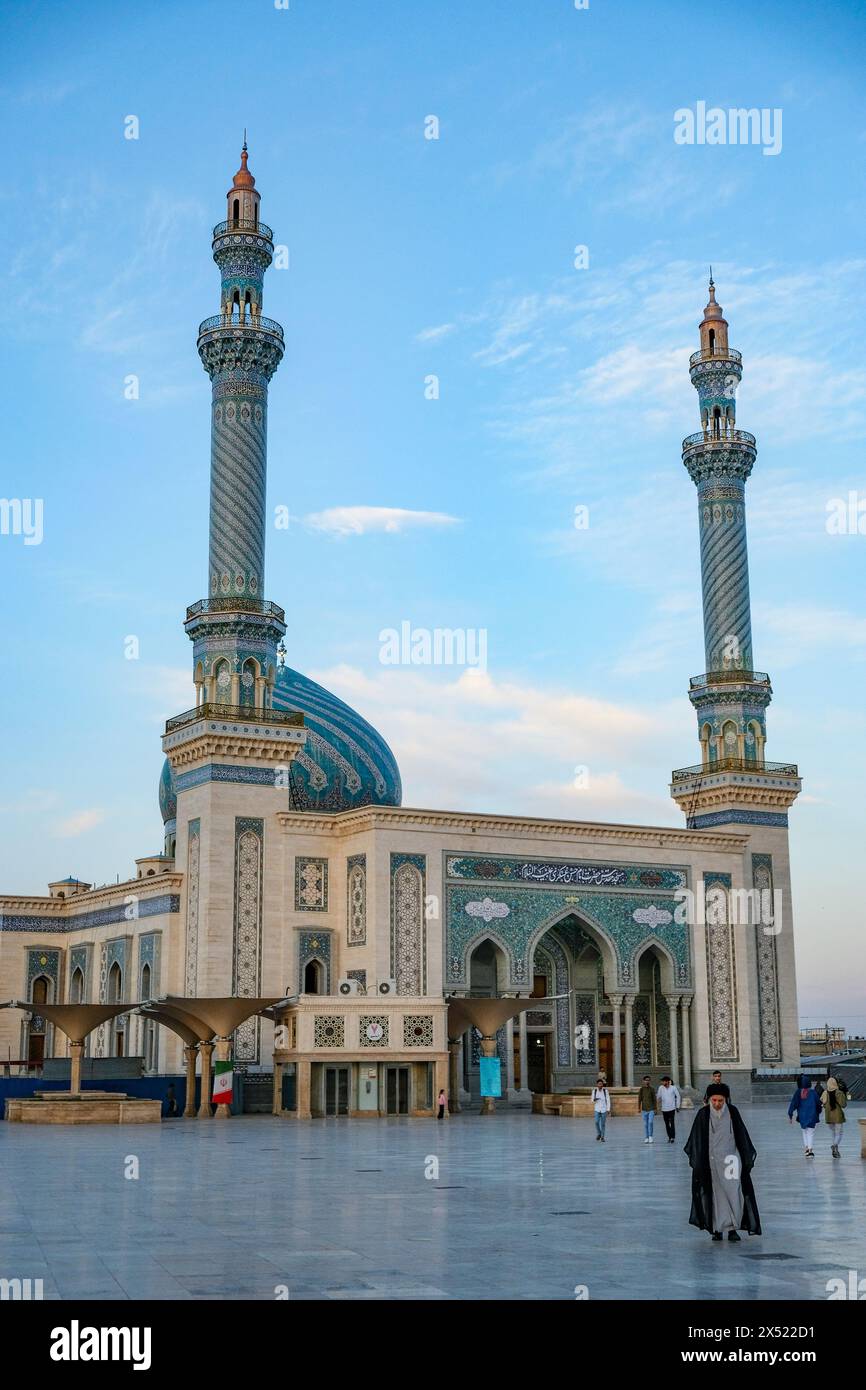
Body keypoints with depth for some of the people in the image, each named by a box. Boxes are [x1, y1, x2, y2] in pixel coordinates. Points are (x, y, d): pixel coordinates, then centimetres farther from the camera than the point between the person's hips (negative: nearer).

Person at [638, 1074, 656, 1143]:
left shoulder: (652, 1089, 1)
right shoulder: (641, 1089, 2)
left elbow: (654, 1099, 3)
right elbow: (639, 1099, 1)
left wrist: (655, 1109, -1)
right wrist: (639, 1108, -8)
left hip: (651, 1109, -1)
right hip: (644, 1109, 1)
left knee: (650, 1122, -14)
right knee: (645, 1124, 4)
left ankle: (650, 1136, 0)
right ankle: (646, 1138, 11)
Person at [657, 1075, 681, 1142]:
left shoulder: (673, 1088, -5)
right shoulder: (661, 1088, -1)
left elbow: (678, 1096, 2)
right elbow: (658, 1097, 6)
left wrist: (677, 1106, 0)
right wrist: (659, 1106, 4)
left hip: (672, 1108, -3)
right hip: (664, 1109, 3)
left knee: (672, 1123, -9)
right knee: (667, 1124, 7)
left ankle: (673, 1137, -6)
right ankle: (669, 1137, 16)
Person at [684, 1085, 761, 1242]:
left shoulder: (732, 1112, -2)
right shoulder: (703, 1114, -4)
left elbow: (742, 1135, 6)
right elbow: (697, 1139, 1)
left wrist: (747, 1158, 8)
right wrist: (697, 1162, -1)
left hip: (730, 1158, 0)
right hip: (711, 1160, 0)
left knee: (733, 1192, -7)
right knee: (716, 1195, 3)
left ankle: (732, 1228, -1)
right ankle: (717, 1229, 9)